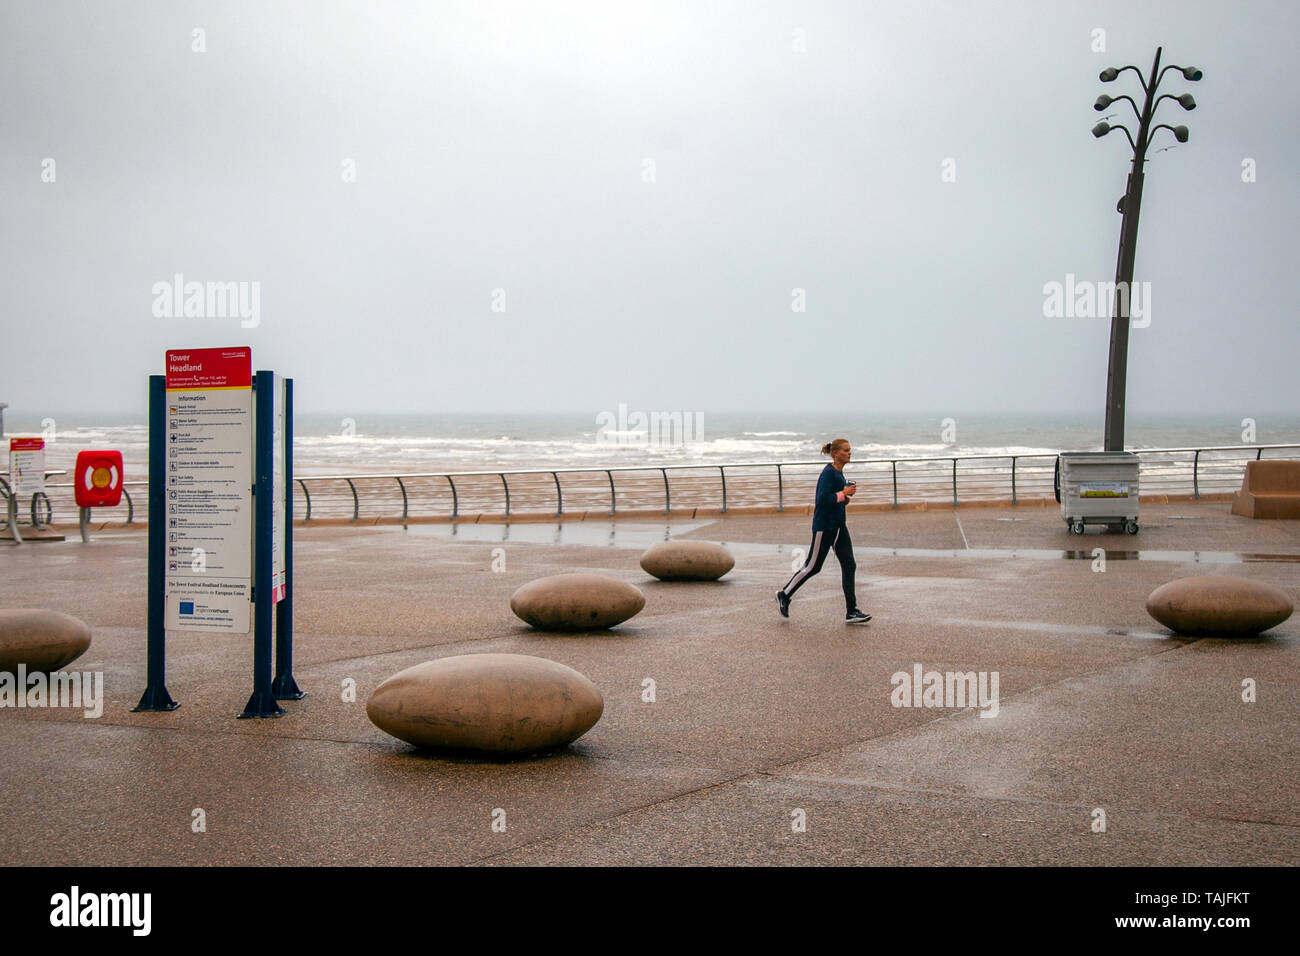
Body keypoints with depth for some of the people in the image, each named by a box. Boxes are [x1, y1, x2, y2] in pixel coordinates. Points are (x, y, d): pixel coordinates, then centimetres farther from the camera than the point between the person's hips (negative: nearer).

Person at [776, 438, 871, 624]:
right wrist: (844, 494, -20)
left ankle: (851, 612, 2)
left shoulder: (839, 473, 12)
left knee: (849, 565, 1)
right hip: (824, 526, -9)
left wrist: (846, 497, 5)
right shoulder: (828, 473, -16)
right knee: (812, 567, 1)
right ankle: (784, 595, 20)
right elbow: (822, 499, -23)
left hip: (838, 526, 9)